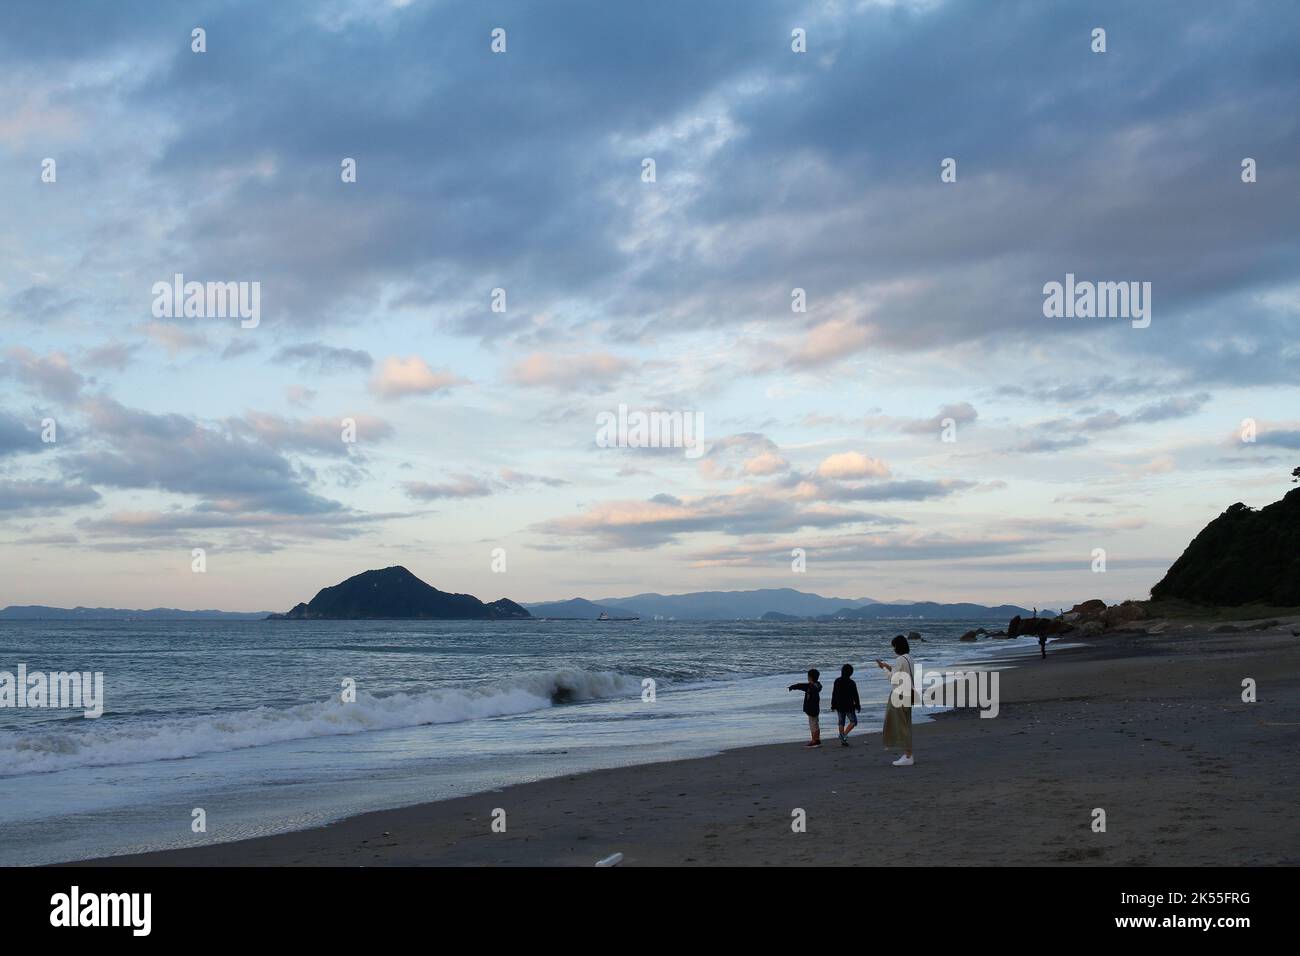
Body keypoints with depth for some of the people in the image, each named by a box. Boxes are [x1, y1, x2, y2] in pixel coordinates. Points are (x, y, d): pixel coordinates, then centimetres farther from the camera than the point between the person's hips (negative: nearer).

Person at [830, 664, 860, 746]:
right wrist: (857, 705, 2)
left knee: (841, 722, 12)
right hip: (849, 705, -5)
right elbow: (855, 695, -9)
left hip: (839, 706, 5)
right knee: (853, 721, 9)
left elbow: (834, 694, 5)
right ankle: (844, 734, -10)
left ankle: (842, 740, 11)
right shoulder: (851, 683, -14)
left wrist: (833, 705, 15)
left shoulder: (837, 681, 0)